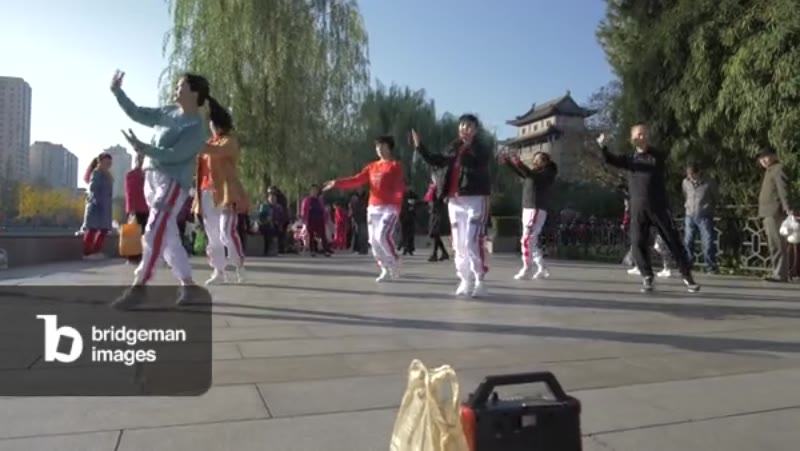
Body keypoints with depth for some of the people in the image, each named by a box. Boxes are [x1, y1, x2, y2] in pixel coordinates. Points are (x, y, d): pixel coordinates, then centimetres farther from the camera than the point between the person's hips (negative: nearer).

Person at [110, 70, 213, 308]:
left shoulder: (197, 127, -10)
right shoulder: (169, 112, 13)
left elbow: (174, 155, -19)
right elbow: (137, 113, 23)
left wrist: (144, 148, -28)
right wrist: (117, 92, 16)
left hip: (173, 183, -8)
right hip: (152, 178, 8)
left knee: (155, 232, -17)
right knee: (168, 236, 8)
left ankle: (138, 287, -18)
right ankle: (188, 284, 14)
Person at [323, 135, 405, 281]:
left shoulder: (395, 166, -2)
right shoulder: (372, 166, 16)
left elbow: (399, 187, -14)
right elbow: (356, 180, 13)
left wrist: (398, 203, -31)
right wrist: (337, 183, 4)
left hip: (389, 208, -6)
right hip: (373, 208, 7)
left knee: (382, 236, -22)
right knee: (373, 240, 4)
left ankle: (395, 263, 2)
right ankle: (385, 270, 18)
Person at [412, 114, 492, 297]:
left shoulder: (481, 148, -2)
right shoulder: (453, 148, 14)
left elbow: (484, 159, -23)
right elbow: (437, 161, 25)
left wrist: (471, 142, -32)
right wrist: (420, 146, 18)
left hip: (476, 199, -6)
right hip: (455, 201, 6)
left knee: (472, 242, -14)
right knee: (458, 244, 8)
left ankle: (480, 281, -4)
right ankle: (466, 281, 17)